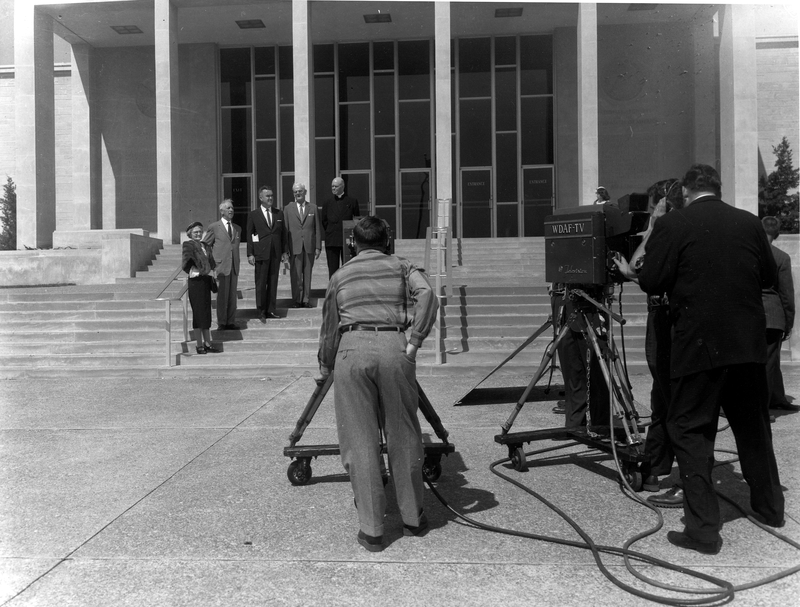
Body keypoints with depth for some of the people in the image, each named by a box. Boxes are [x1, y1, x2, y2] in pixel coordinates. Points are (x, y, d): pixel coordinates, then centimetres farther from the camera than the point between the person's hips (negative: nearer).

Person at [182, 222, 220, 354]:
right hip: (196, 282, -7)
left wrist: (211, 271, 8)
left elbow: (210, 261, 27)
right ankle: (199, 344, 5)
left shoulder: (203, 245, 15)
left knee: (207, 313, 10)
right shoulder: (188, 245, -8)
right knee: (199, 313, -2)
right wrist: (204, 271, -21)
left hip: (205, 281, 7)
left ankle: (207, 343, 17)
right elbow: (187, 263, -20)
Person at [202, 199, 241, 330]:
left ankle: (231, 322, 12)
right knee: (222, 295, -1)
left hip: (234, 266, 4)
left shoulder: (238, 229, 15)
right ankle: (221, 323, 6)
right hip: (220, 266, -4)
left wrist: (236, 263, 15)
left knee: (233, 295, 5)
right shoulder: (214, 227, 1)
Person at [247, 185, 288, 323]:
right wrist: (250, 254, -6)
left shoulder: (279, 214, 12)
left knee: (273, 282, 6)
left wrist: (284, 251, 9)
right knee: (261, 283, 0)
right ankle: (261, 312, 7)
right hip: (261, 253, -3)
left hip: (276, 253, 3)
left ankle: (270, 310, 13)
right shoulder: (253, 215, 2)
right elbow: (249, 235, 1)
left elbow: (283, 233, 14)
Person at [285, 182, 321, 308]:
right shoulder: (288, 209, 6)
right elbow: (285, 229, 4)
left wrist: (318, 247, 1)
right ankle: (297, 300, 9)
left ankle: (305, 299, 12)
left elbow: (317, 228, 8)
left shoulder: (313, 208, 9)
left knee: (307, 274, 5)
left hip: (309, 247, 1)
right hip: (294, 247, -1)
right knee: (296, 275, 0)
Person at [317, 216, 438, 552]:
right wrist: (415, 341, -3)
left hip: (352, 349, 0)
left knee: (359, 442, 5)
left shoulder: (340, 275, 19)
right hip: (393, 347, 0)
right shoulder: (401, 266, 16)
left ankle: (371, 530, 9)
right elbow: (427, 293, -5)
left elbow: (329, 328, 20)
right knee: (403, 438, 11)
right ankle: (413, 519, 23)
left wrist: (325, 367, 32)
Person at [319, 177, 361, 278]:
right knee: (332, 269, 3)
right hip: (331, 241, 2)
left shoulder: (352, 201, 3)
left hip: (347, 240, -2)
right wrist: (330, 231, 8)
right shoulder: (328, 202, 8)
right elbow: (323, 220, 13)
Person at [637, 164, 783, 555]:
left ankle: (702, 529, 1)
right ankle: (770, 507, 37)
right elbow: (769, 277, 14)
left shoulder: (672, 226, -8)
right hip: (749, 345, 5)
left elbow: (651, 282, -11)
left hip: (698, 346, -5)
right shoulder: (750, 223, 6)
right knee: (753, 426, 21)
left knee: (690, 431, 2)